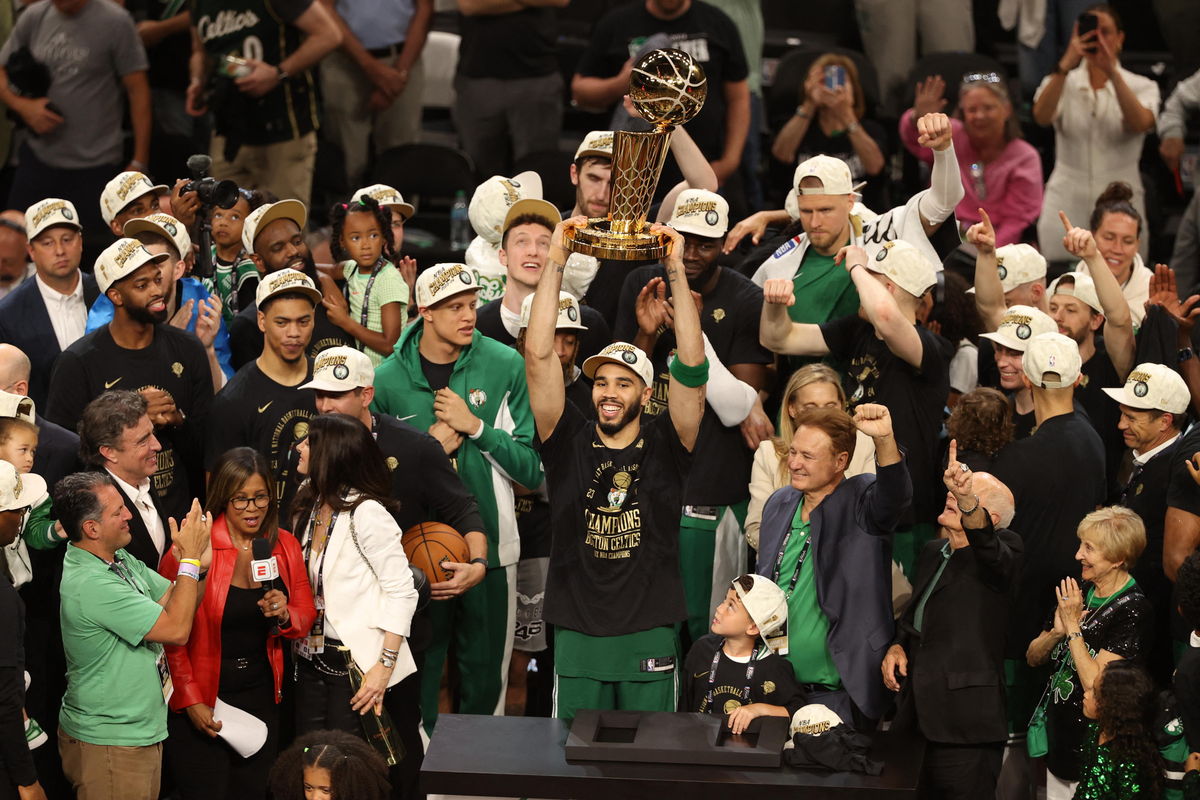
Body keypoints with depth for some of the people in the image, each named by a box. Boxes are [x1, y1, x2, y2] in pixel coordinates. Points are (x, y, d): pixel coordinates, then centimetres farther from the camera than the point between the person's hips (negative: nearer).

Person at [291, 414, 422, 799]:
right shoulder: (312, 508, 10)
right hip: (314, 663, 8)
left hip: (358, 669, -8)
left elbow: (401, 593, -15)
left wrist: (384, 667, -20)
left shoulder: (366, 514, -14)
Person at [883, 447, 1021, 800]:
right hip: (915, 716, 8)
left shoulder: (1002, 550, -5)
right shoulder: (933, 552, 18)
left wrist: (967, 498, -49)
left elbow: (981, 532, -30)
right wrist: (897, 645, 12)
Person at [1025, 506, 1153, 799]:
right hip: (1058, 736, 7)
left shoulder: (1133, 609, -17)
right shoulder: (1076, 592, 4)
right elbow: (1033, 657, 9)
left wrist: (1073, 626, -19)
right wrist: (1056, 632, -11)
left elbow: (1094, 683, -23)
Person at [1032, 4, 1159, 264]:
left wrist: (1112, 72, -29)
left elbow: (1140, 123, -19)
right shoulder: (1061, 82, 5)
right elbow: (1042, 117, -17)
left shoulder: (1142, 87, 4)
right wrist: (1066, 65, -29)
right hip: (1067, 206, 1)